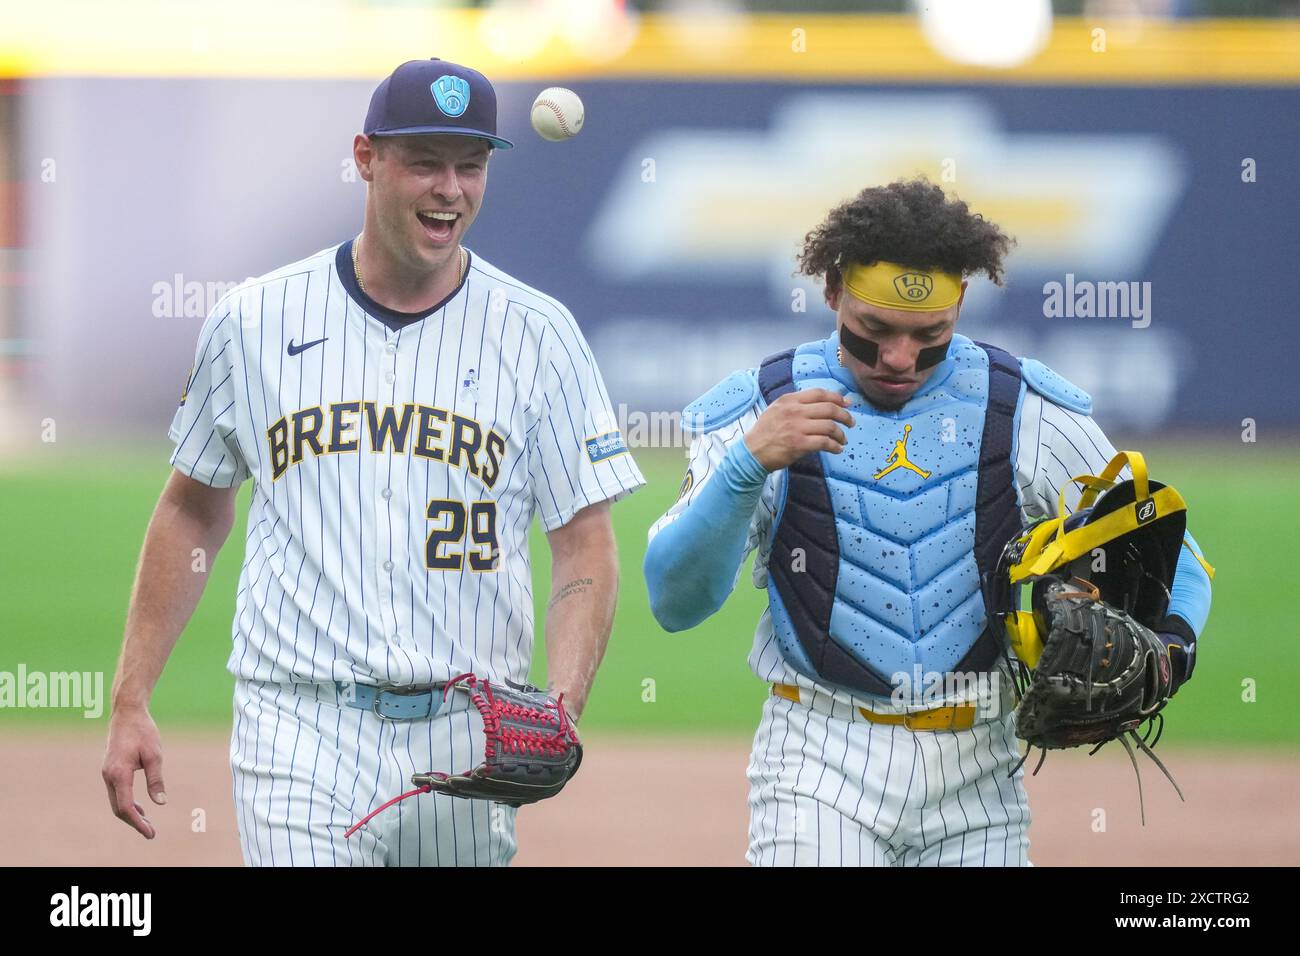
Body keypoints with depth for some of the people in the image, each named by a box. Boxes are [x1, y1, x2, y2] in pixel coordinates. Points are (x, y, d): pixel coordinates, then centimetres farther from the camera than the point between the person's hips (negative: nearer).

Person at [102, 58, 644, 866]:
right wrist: (131, 704, 9)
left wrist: (560, 711, -16)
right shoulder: (254, 323, 5)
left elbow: (586, 548, 1)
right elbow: (193, 513, 14)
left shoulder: (539, 335, 3)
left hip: (468, 736, 1)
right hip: (301, 730, -1)